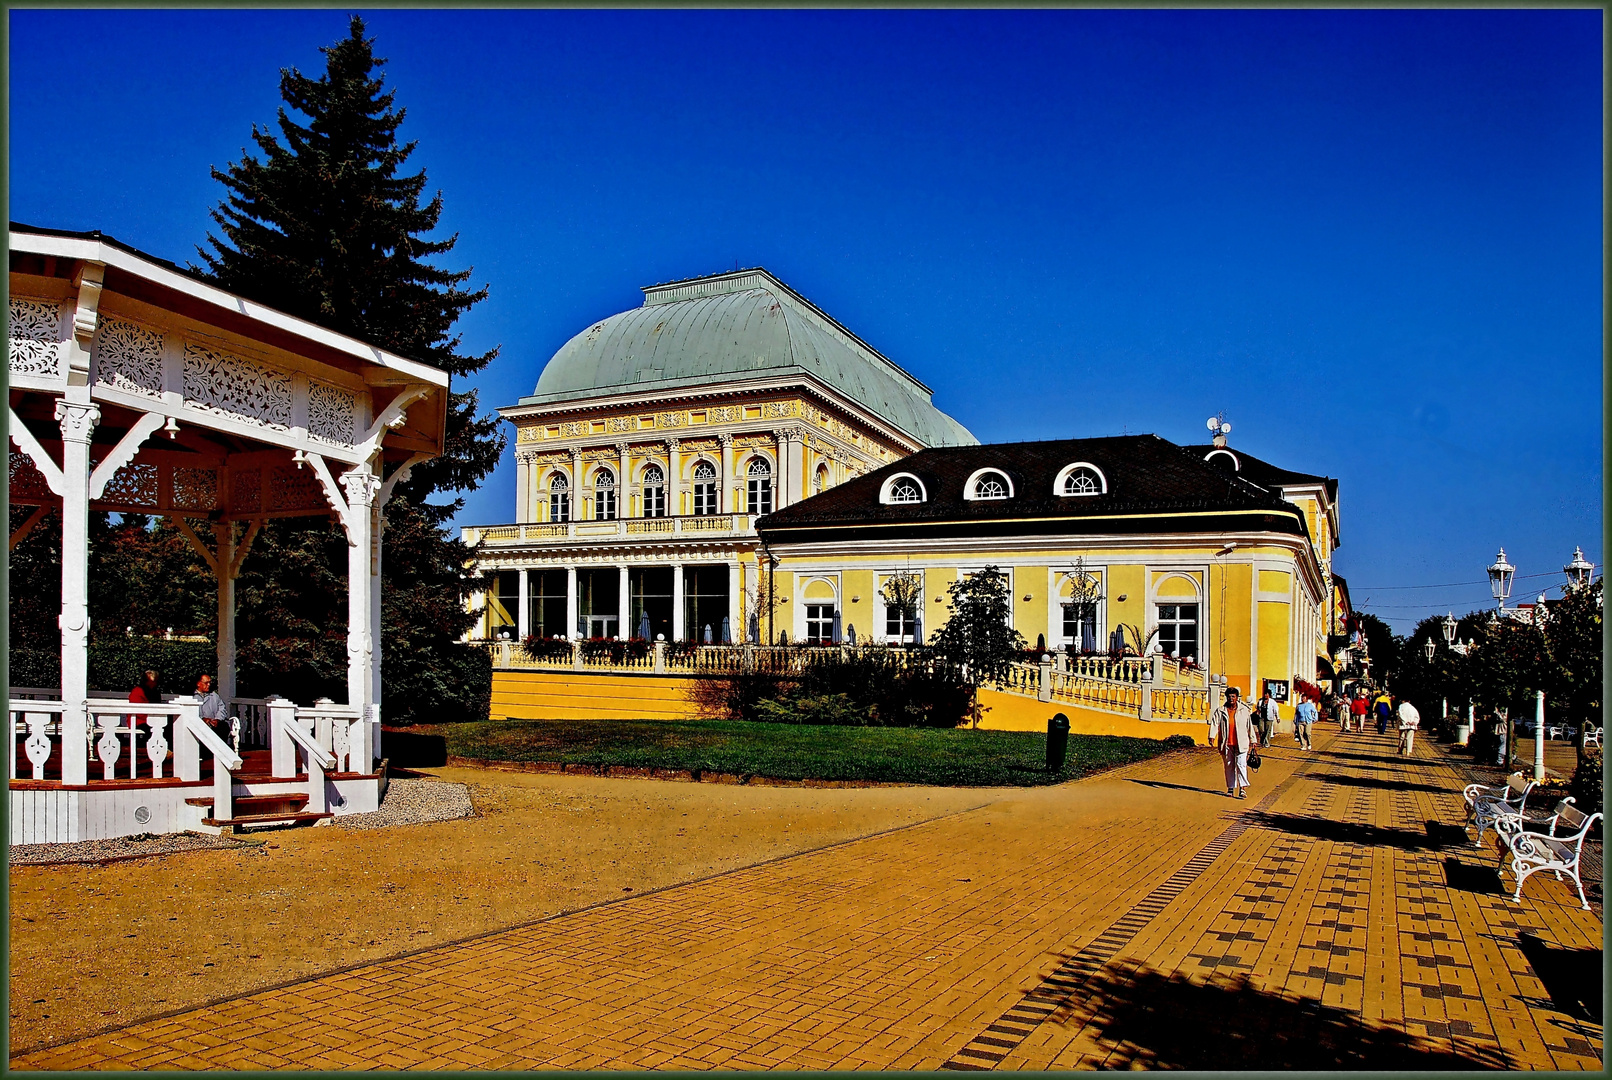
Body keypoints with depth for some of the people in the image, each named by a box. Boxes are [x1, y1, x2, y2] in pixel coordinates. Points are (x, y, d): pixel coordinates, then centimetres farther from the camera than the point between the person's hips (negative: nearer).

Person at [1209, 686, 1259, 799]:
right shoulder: (1220, 711, 3)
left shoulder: (1244, 710, 7)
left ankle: (1243, 788, -12)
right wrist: (1212, 736, -20)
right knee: (1229, 766, 8)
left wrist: (1253, 740, 15)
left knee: (1241, 764, -12)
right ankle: (1230, 787, 18)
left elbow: (1249, 725, 13)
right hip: (1226, 744, 1)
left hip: (1241, 744, -1)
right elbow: (1214, 723, -6)